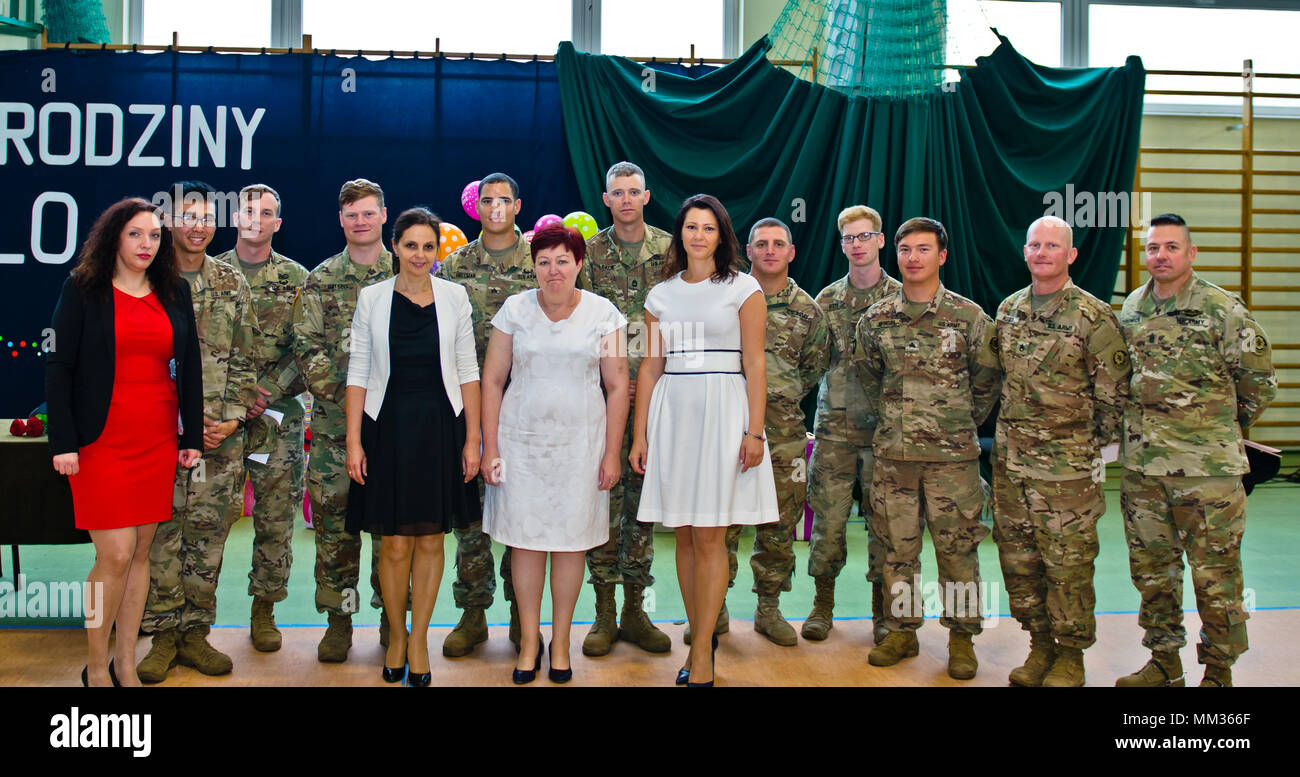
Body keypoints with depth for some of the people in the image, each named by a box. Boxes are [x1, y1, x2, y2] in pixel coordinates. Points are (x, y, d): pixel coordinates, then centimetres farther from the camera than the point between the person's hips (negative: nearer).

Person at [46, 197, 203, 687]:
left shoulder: (174, 293, 10)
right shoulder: (82, 290, 0)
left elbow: (190, 367, 12)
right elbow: (58, 367, -3)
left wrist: (192, 436, 8)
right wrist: (63, 442, -9)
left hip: (159, 440, 4)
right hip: (102, 440, -4)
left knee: (141, 552, 7)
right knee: (115, 555, -7)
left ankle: (126, 665, 19)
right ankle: (95, 667, 11)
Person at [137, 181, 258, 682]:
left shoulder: (232, 283, 9)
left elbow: (243, 359, 10)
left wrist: (234, 416, -3)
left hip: (222, 435, 2)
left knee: (208, 536, 7)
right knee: (160, 537, 2)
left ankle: (195, 632, 18)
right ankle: (163, 636, 14)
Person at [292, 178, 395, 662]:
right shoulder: (321, 280, 7)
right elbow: (306, 347, 1)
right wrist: (342, 392, -12)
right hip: (334, 423, 1)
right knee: (333, 523, 4)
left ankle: (392, 616, 17)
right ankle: (338, 619, 16)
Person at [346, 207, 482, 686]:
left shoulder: (453, 297, 3)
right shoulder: (372, 298, 2)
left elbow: (468, 371, 5)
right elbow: (358, 373, 2)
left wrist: (472, 438, 0)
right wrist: (353, 441, -3)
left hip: (440, 430, 1)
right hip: (388, 427, -1)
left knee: (430, 540, 6)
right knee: (394, 543, 2)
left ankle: (419, 639, 21)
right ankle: (396, 636, 22)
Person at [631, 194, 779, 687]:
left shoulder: (742, 289, 2)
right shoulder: (661, 294, 12)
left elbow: (754, 365, -2)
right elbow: (651, 367, 11)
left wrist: (754, 431, -10)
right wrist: (639, 435, 7)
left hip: (722, 412, -4)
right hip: (671, 415, 4)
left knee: (709, 535, -5)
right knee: (684, 534, 6)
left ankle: (702, 653, 2)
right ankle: (699, 638, 17)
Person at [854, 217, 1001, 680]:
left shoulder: (969, 317, -1)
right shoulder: (875, 320, 5)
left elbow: (987, 378, 8)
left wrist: (961, 424, 10)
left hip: (953, 455, -2)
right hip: (893, 454, 2)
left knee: (957, 548, 4)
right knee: (897, 547, 9)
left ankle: (962, 637, 17)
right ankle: (901, 630, 23)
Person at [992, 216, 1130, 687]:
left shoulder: (1093, 316, -6)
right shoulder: (1007, 310, 10)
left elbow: (1114, 392, -4)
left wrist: (1099, 453, -5)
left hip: (1066, 462, -5)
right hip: (1010, 458, 5)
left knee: (1068, 561, 1)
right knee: (1017, 557, 10)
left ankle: (1070, 654, 16)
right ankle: (1040, 644, 25)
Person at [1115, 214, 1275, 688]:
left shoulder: (1224, 310, -6)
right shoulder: (1131, 309, 9)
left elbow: (1259, 381, 1)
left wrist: (1221, 430, 9)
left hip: (1207, 469, -5)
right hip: (1141, 466, 5)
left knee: (1215, 573, 3)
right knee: (1151, 570, 13)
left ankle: (1219, 669, 17)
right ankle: (1164, 661, 27)